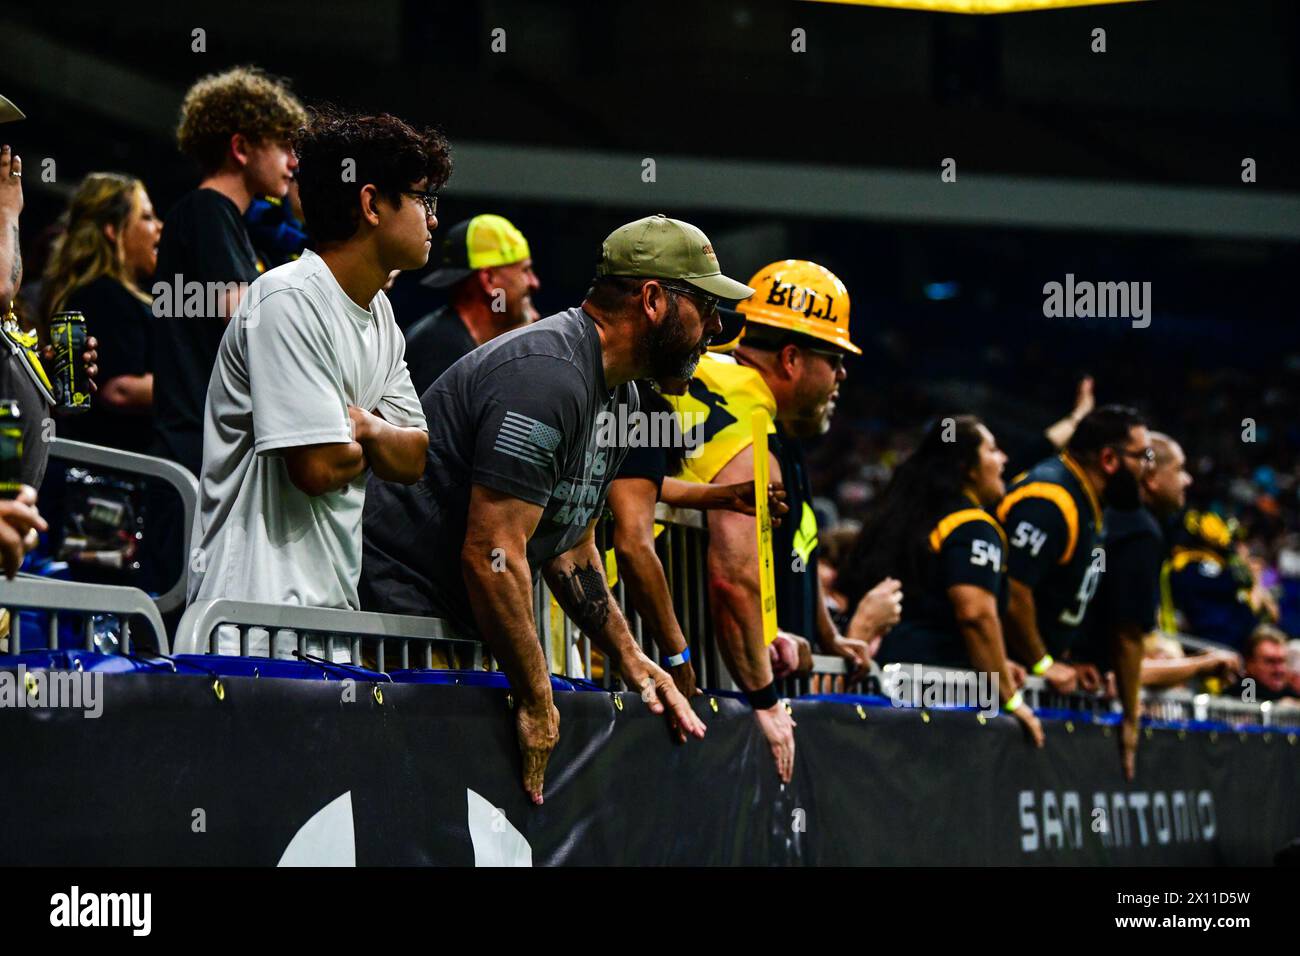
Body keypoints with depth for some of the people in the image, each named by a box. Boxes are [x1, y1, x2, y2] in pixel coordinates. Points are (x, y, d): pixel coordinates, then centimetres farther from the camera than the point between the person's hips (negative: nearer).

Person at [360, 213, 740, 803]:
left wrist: (629, 659, 14)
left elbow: (570, 546, 23)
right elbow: (492, 555, -25)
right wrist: (537, 703, -20)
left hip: (463, 628, 11)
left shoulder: (619, 394, 13)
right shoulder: (545, 375, -20)